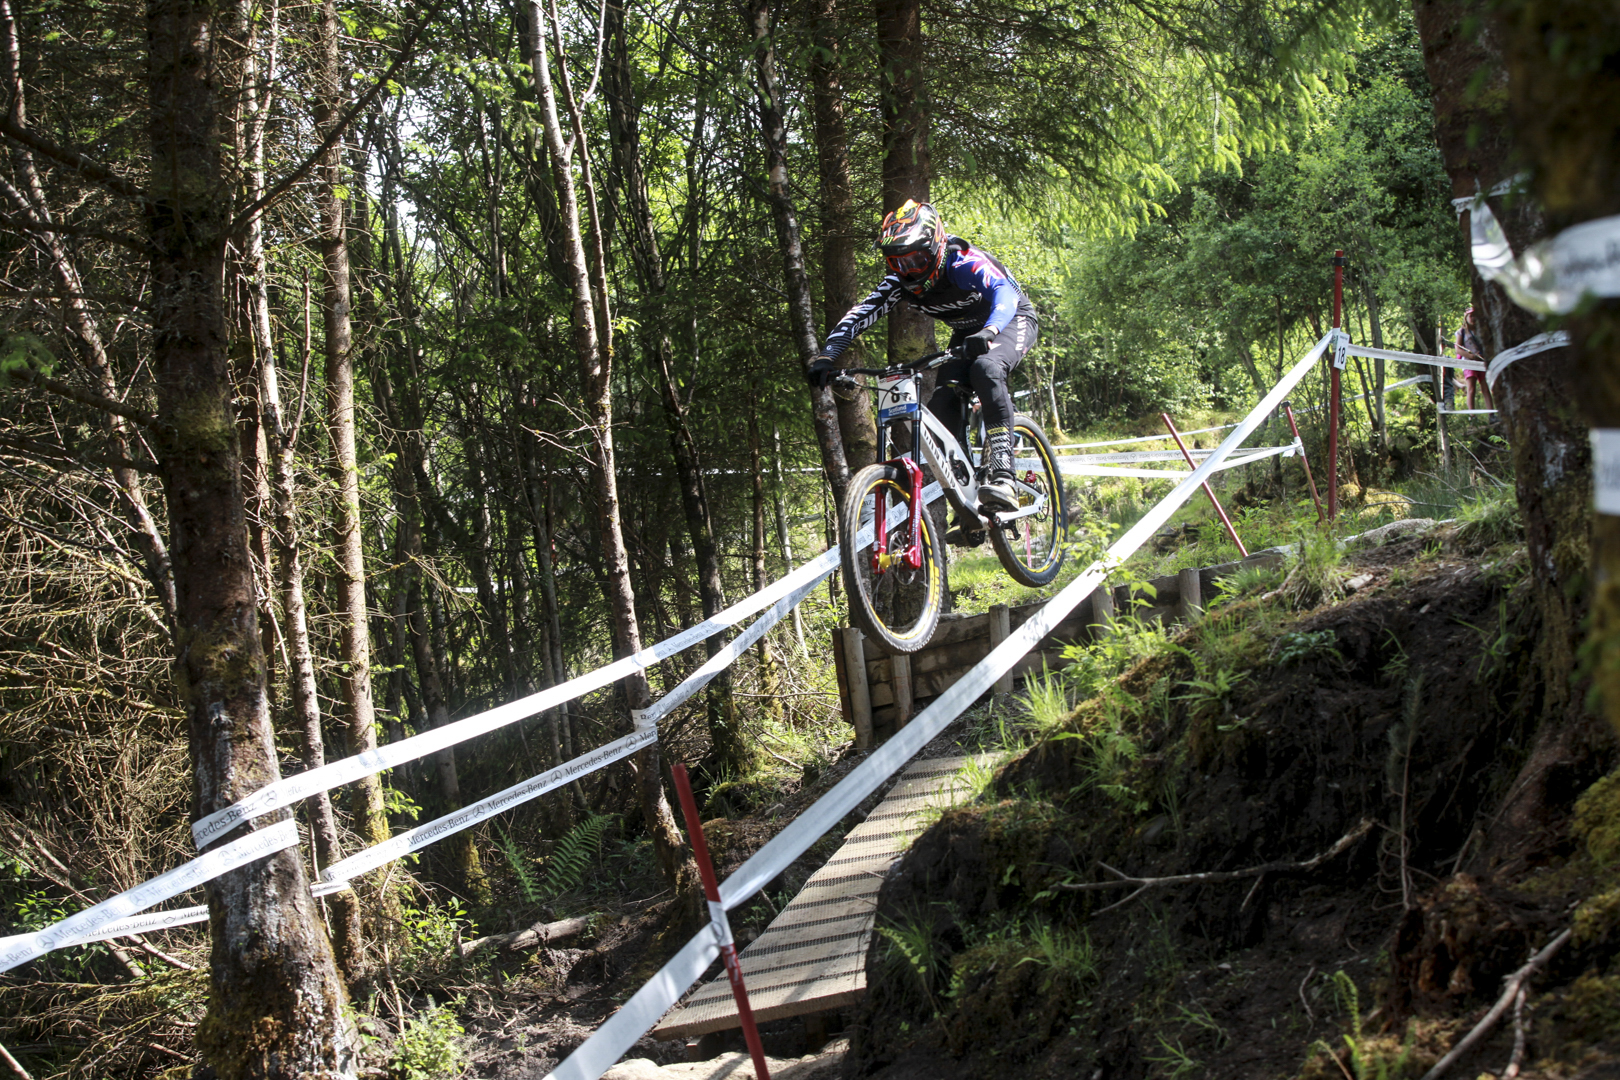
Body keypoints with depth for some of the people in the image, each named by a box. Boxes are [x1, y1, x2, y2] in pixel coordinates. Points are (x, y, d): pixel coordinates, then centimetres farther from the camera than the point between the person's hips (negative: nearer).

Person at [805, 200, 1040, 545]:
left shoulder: (966, 264, -34)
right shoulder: (901, 283, -17)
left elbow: (1005, 294, -50)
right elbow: (859, 315, -21)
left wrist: (989, 332, -70)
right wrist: (827, 356, -36)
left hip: (1014, 320, -6)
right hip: (967, 333, 6)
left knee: (985, 369, -37)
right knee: (943, 403, -14)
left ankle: (1000, 476, -42)